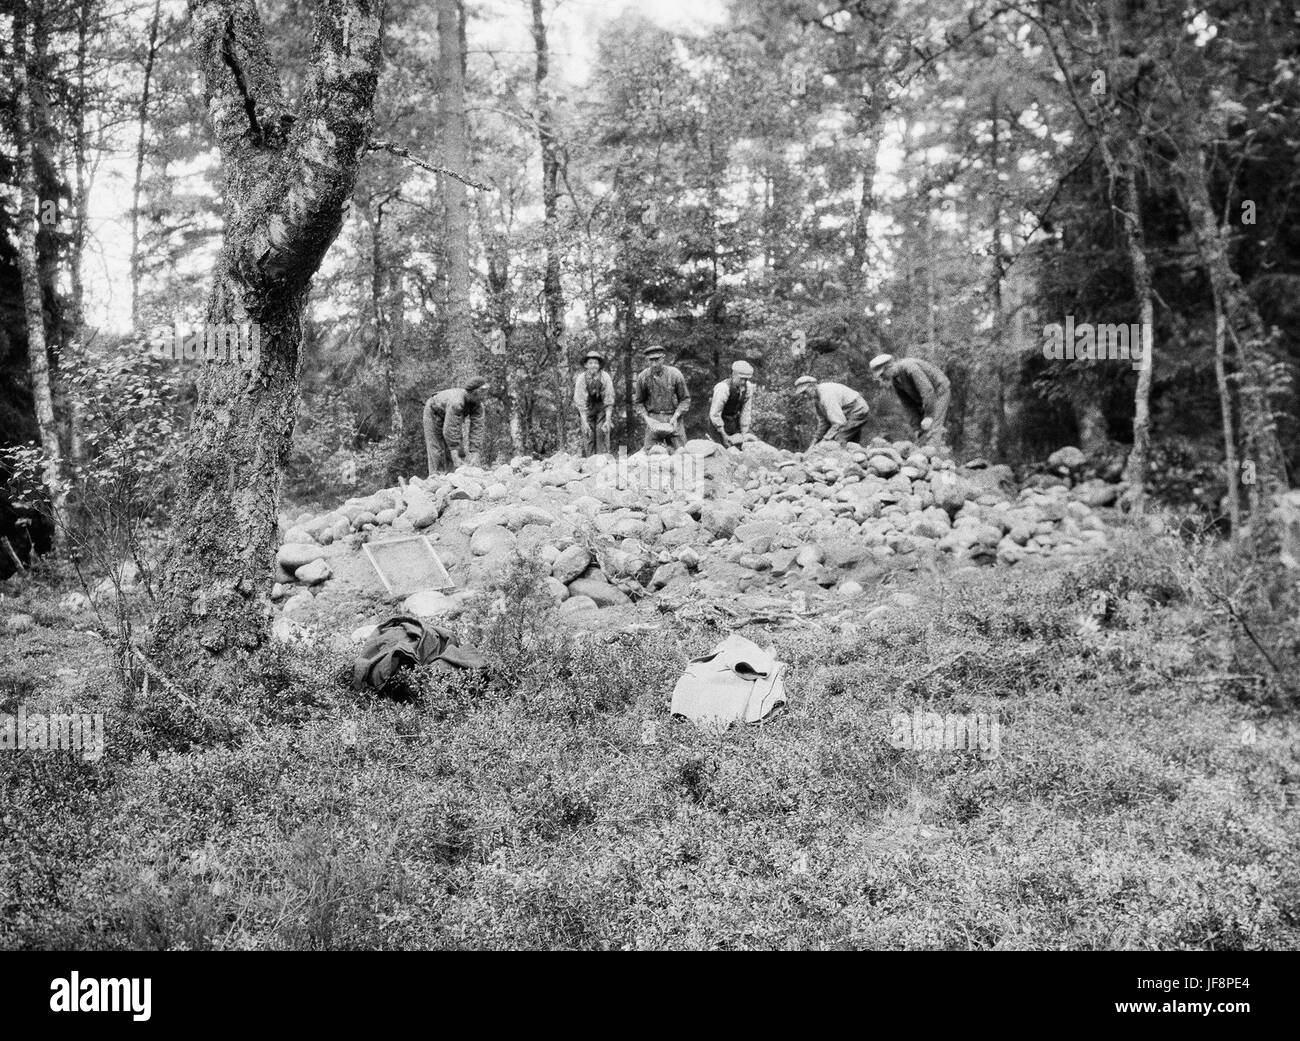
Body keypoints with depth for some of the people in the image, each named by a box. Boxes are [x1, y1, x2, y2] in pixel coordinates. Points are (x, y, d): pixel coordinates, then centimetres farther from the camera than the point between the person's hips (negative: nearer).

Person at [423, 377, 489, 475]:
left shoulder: (479, 406, -24)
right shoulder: (456, 402, -44)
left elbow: (476, 430, -28)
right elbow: (450, 430, -45)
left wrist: (475, 457, -37)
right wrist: (455, 458, -47)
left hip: (453, 416, 6)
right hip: (434, 413, -6)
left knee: (461, 449, -5)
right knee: (437, 450, -10)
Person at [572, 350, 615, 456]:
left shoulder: (605, 377, -19)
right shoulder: (581, 379, -19)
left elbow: (609, 401, -17)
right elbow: (580, 402, -19)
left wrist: (608, 421, -24)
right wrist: (584, 423, -26)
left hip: (602, 409, 0)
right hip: (586, 410, 0)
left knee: (602, 433, -16)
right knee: (588, 435, -9)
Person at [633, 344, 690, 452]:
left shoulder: (675, 374, -4)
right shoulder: (643, 377, -1)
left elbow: (685, 399, 3)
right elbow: (637, 402, 9)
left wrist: (676, 416, -10)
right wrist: (646, 418, -8)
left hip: (673, 419, 0)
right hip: (653, 420, 0)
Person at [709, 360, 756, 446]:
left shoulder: (748, 387, -14)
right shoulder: (723, 388, -31)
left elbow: (746, 411, -8)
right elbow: (714, 415, -28)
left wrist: (744, 434, -9)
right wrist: (724, 436, -23)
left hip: (735, 419, 5)